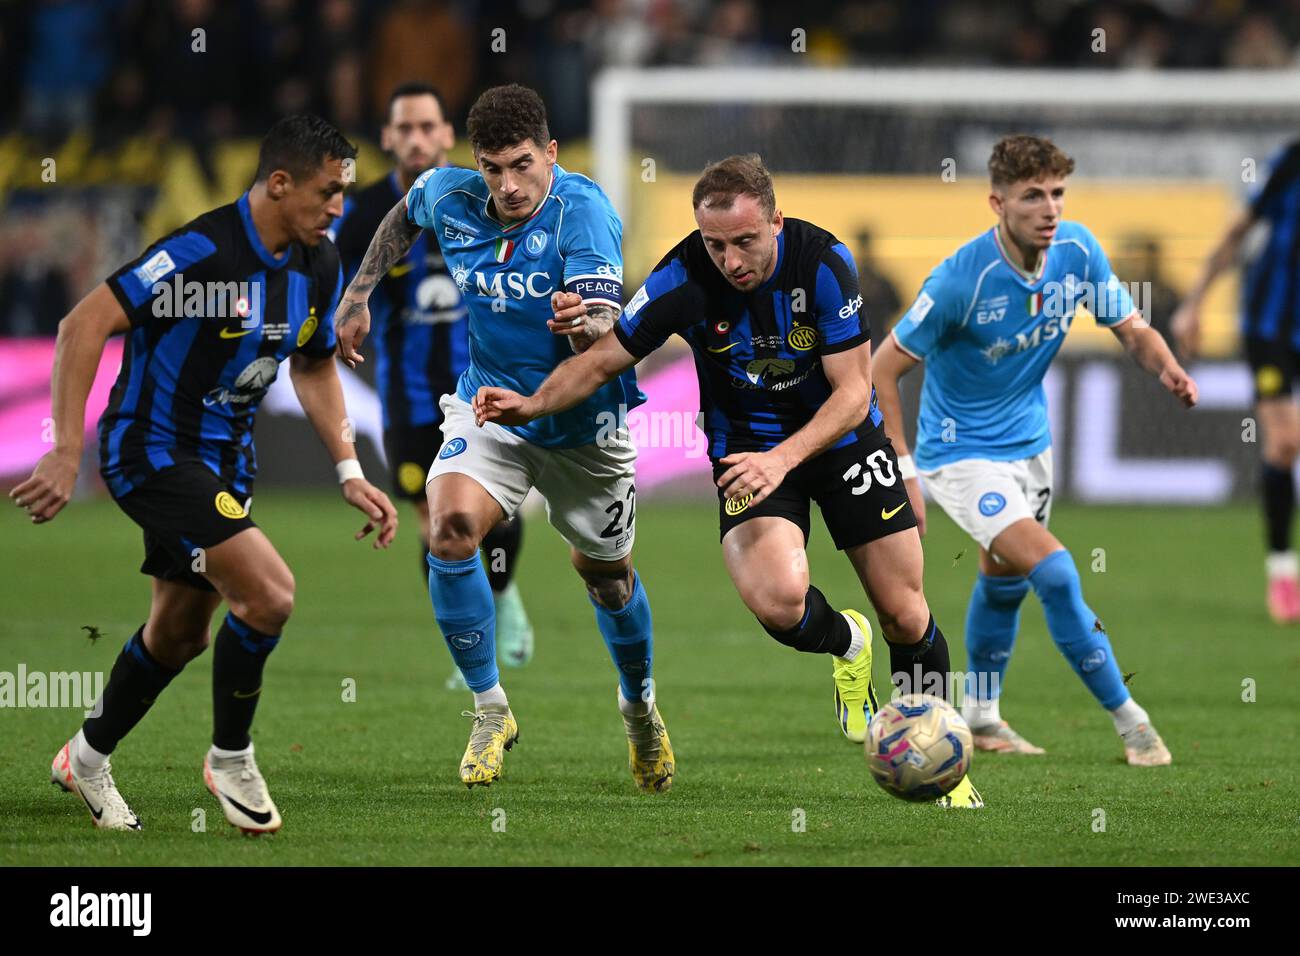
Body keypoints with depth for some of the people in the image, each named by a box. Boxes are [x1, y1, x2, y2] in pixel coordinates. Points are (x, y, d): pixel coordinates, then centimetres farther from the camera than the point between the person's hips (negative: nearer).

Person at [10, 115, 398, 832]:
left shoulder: (318, 267, 0)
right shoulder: (204, 250, -26)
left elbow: (314, 367, 17)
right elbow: (85, 324, -26)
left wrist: (350, 474, 8)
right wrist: (66, 452, -29)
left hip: (224, 460, 9)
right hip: (154, 449, -9)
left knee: (179, 632, 18)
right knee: (268, 591, -21)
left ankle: (88, 758, 40)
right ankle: (230, 758, 0)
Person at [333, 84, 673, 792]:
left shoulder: (582, 209, -25)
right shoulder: (449, 198, -12)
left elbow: (601, 339, -35)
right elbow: (404, 215, 16)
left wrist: (588, 327, -58)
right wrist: (358, 296, 13)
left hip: (581, 423, -2)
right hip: (488, 407, 2)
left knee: (605, 574, 13)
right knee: (451, 527, -24)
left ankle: (640, 706, 45)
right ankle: (490, 710, -8)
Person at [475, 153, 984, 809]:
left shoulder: (823, 261, -23)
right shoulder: (683, 280, -22)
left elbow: (852, 391, -21)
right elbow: (603, 361, -10)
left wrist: (782, 458, -35)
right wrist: (531, 404, -28)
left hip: (842, 435, 1)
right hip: (746, 445, -1)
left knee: (905, 617, 1)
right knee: (778, 600, -28)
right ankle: (845, 644, 9)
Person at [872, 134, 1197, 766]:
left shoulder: (1077, 250, -13)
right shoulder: (964, 278, -29)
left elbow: (1132, 330, -2)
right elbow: (884, 369, -21)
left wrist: (1168, 370, -25)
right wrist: (903, 475, -25)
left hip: (1029, 440, 7)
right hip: (961, 452, -7)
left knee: (1005, 581, 22)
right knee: (1054, 571, -18)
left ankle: (979, 717, 41)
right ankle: (1128, 719, -8)